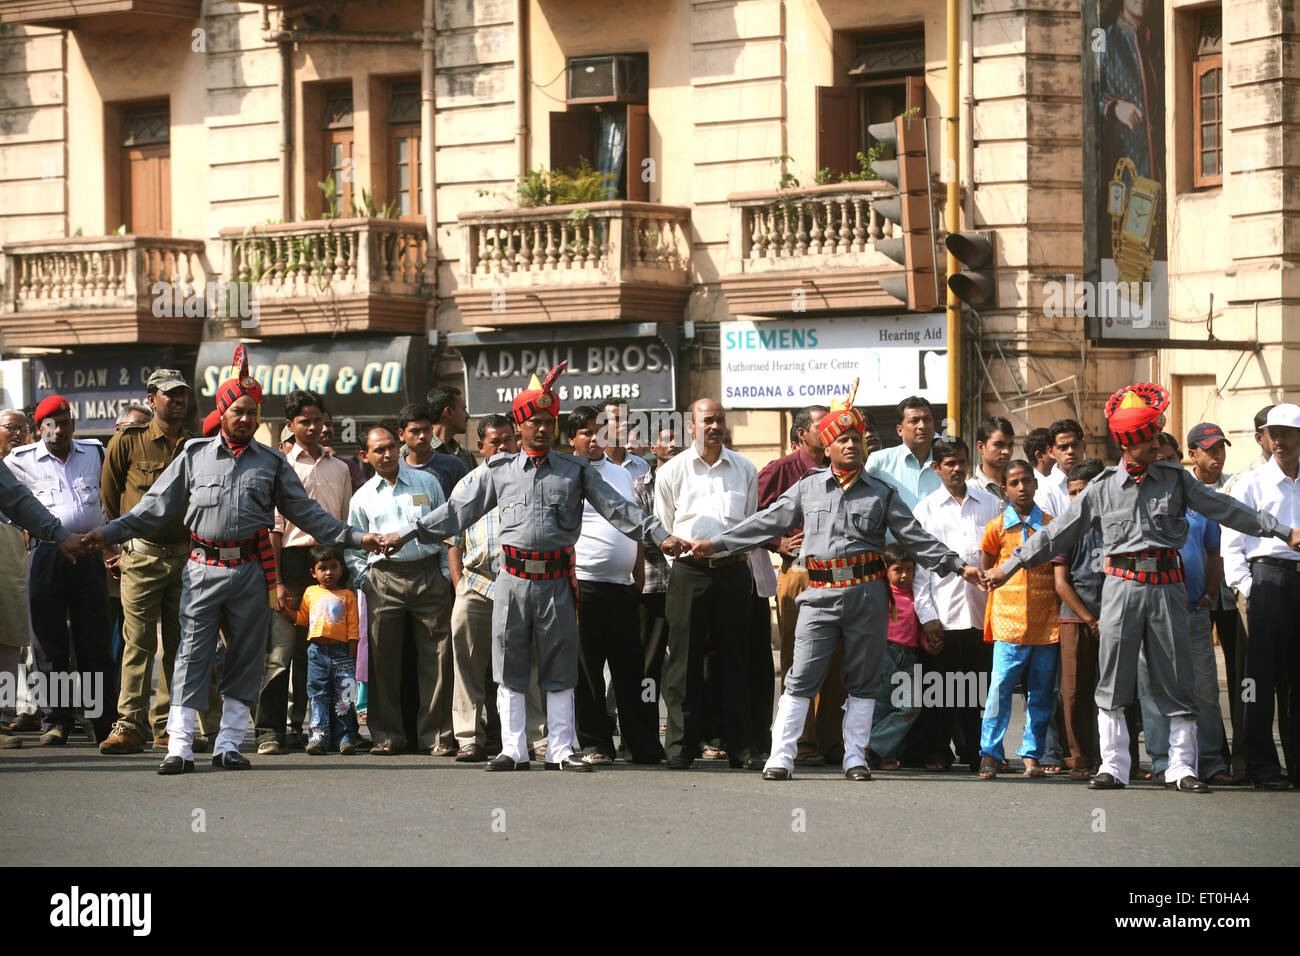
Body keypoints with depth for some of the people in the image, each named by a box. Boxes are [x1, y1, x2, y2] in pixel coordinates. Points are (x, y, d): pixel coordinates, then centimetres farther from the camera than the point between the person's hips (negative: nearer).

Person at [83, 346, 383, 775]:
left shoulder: (271, 463, 12)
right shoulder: (194, 456, 10)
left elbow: (306, 513, 14)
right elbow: (155, 506, 11)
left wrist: (356, 537, 7)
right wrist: (110, 532, 2)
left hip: (251, 573, 1)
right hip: (203, 570, -1)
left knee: (245, 659, 4)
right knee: (192, 655, -6)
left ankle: (229, 743, 12)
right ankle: (180, 746, -8)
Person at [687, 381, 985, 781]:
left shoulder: (882, 493, 9)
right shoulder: (807, 488, 11)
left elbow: (914, 537, 11)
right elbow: (767, 523, 13)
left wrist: (958, 566, 4)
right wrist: (716, 544, 9)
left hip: (867, 595, 0)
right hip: (820, 595, 0)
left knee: (862, 680, 4)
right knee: (802, 678, -6)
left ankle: (855, 758, 11)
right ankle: (781, 757, -4)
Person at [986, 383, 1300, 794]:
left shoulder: (1175, 479, 7)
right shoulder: (1103, 487, 6)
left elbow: (1226, 510, 10)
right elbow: (1059, 532, 10)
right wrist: (1010, 566, 10)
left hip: (1166, 586, 1)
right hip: (1122, 585, 0)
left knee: (1175, 679, 1)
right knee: (1113, 679, -1)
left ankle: (1181, 767, 7)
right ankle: (1113, 766, 6)